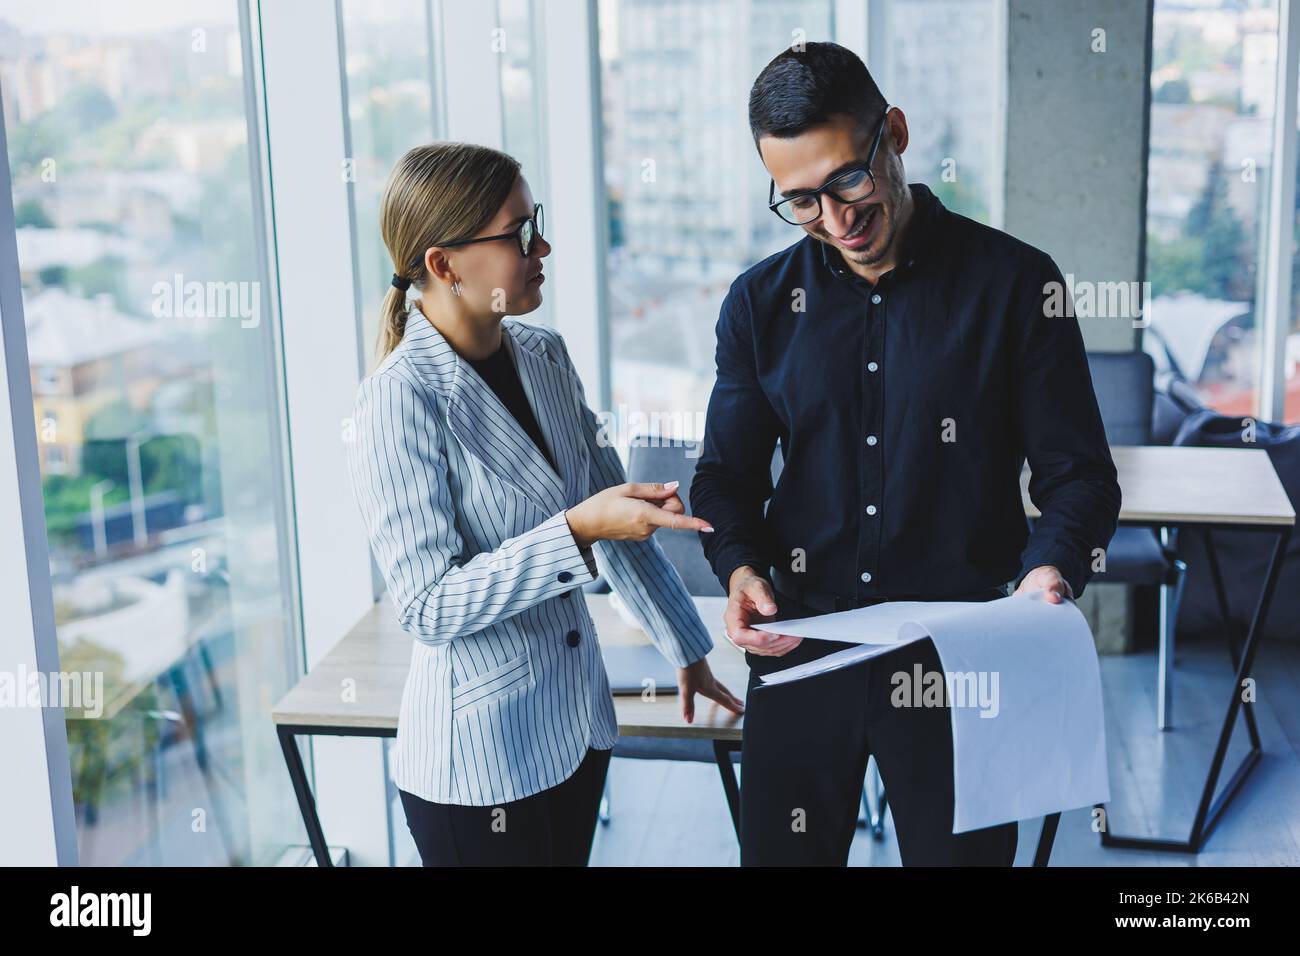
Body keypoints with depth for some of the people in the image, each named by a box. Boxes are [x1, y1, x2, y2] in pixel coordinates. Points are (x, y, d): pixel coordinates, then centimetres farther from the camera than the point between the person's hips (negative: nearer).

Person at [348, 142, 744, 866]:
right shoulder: (400, 400, -19)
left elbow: (618, 514, 11)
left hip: (580, 720, 7)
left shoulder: (545, 356, 3)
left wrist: (687, 647, 15)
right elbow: (429, 604, -21)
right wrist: (577, 532, -29)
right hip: (480, 756, -6)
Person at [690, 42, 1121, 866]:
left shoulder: (1015, 283, -7)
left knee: (959, 848, 13)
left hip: (961, 658, -2)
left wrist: (1051, 571, -24)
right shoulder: (762, 303, 2)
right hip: (800, 646, 3)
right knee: (779, 848, 16)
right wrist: (739, 565, -12)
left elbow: (1080, 475, -4)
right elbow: (728, 472, 8)